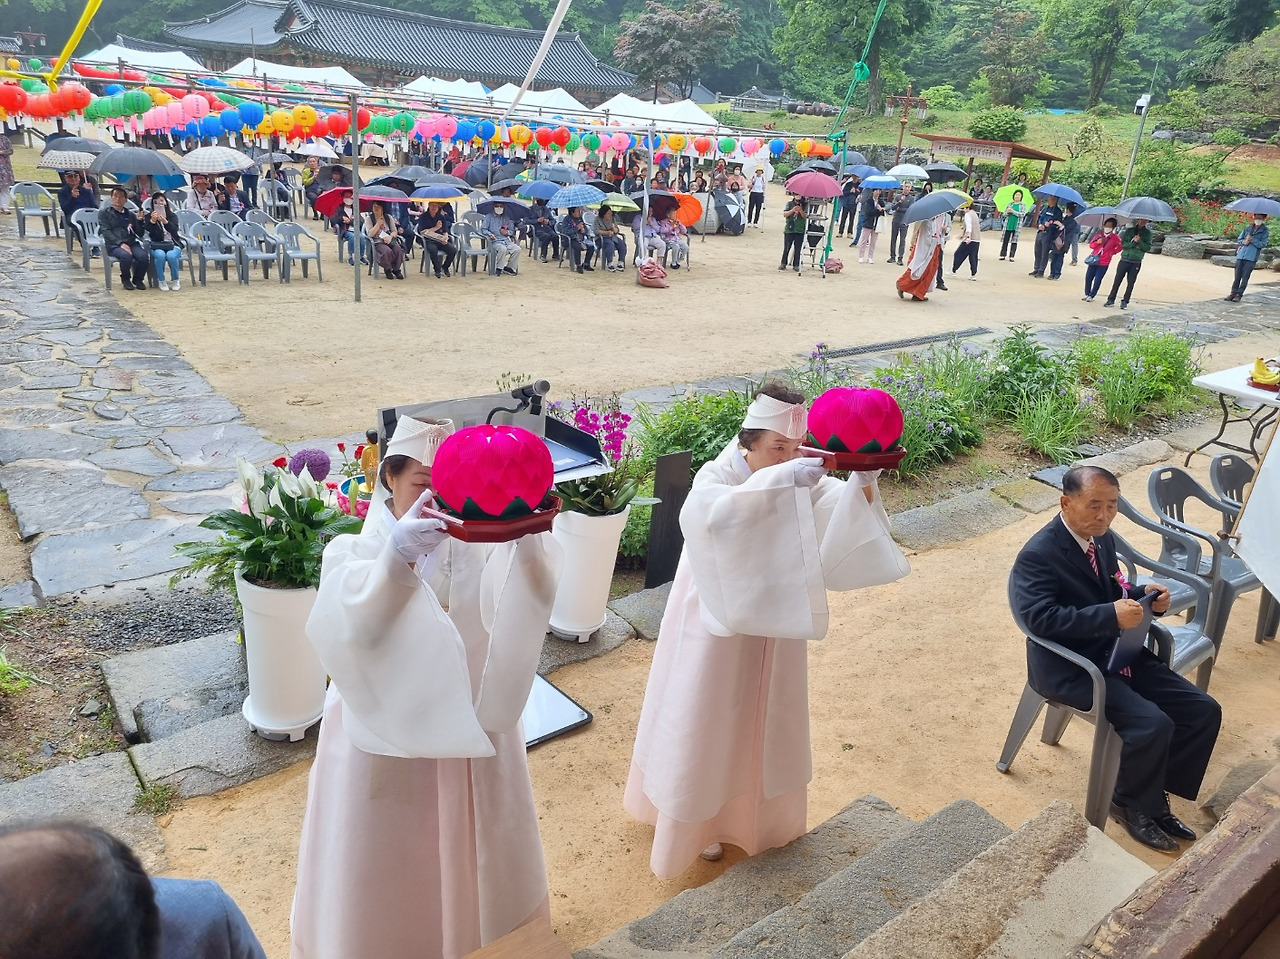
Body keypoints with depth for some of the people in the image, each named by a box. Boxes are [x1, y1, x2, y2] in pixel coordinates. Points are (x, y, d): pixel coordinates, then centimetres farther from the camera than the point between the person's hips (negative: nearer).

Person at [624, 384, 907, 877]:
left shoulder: (800, 479, -6)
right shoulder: (717, 476, -23)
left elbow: (846, 510, -17)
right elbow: (708, 515, -46)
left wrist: (863, 480, -38)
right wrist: (780, 480, -51)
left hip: (774, 621, 6)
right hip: (719, 625, -5)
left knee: (766, 718, 21)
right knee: (707, 724, 10)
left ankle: (760, 813, 47)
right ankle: (694, 825, 34)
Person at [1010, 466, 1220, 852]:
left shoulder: (1102, 538, 6)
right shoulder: (1037, 555, -20)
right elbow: (1041, 618, -30)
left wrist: (1143, 594, -2)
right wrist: (1112, 615, -34)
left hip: (1116, 652, 9)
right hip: (1068, 668, -9)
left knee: (1203, 711, 0)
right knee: (1152, 725, -23)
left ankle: (1155, 794, 16)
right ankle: (1131, 805, 5)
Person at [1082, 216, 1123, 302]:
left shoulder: (1115, 237, -4)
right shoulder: (1099, 234, 4)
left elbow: (1120, 246, 4)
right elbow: (1091, 245, 6)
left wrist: (1112, 252, 2)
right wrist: (1097, 242, -13)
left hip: (1104, 263, -3)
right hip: (1094, 260, 3)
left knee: (1097, 280, -4)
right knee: (1088, 277, 3)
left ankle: (1091, 296, 6)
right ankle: (1087, 294, 18)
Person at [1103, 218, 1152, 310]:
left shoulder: (1147, 233, 5)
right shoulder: (1129, 230, 6)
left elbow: (1148, 248, -2)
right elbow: (1123, 244, -2)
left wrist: (1139, 242, -15)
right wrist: (1133, 242, -16)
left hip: (1136, 262, 0)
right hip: (1125, 259, 0)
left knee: (1131, 283, 1)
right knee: (1117, 280, 0)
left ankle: (1125, 302, 8)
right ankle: (1111, 300, 7)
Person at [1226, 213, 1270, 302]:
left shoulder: (1265, 230, 3)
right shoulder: (1248, 228, 13)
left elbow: (1262, 244, -5)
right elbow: (1239, 239, 16)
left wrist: (1252, 240, -14)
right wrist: (1244, 242, -5)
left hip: (1251, 258, -3)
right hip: (1241, 255, 3)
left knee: (1245, 277, -3)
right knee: (1237, 276, 4)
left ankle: (1239, 295, 1)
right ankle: (1233, 292, 13)